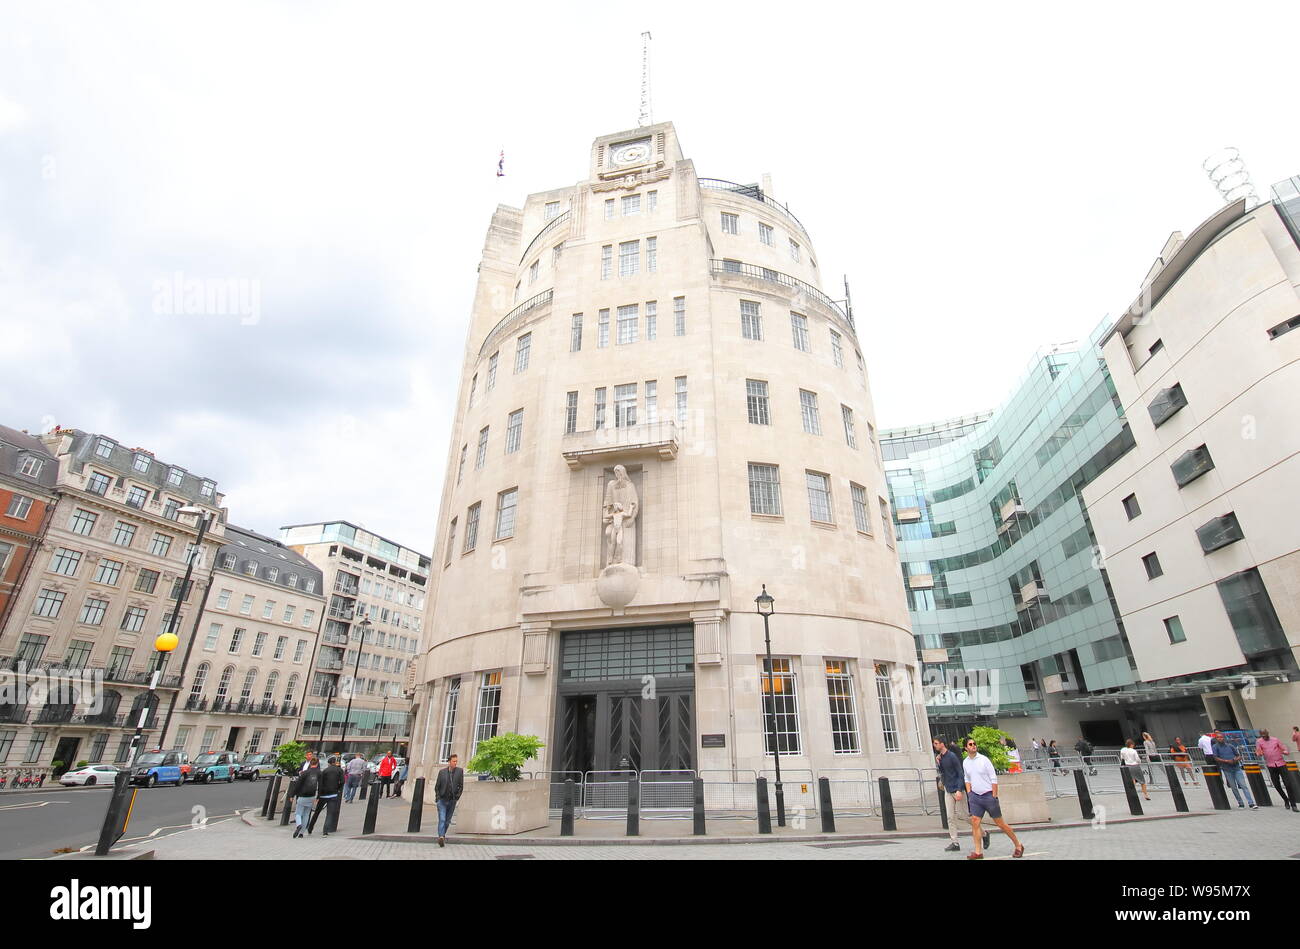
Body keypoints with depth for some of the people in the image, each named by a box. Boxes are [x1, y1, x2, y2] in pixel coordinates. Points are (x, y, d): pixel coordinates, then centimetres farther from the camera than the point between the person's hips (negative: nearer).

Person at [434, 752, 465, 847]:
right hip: (442, 800, -1)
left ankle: (442, 835, 27)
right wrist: (438, 797, -2)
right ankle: (441, 837, -15)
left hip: (452, 800, 2)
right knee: (442, 819, -13)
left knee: (447, 820, 11)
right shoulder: (442, 772, 0)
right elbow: (437, 786, 6)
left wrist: (457, 796, -4)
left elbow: (461, 786, 3)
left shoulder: (460, 771, 0)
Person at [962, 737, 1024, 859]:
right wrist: (969, 795, 9)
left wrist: (994, 797, -11)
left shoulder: (984, 760, -10)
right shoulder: (965, 763, 4)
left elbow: (994, 779, -8)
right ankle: (978, 852, 4)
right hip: (975, 796, 4)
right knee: (974, 822, -3)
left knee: (1000, 823, 6)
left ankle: (1018, 846, 26)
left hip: (988, 795, -4)